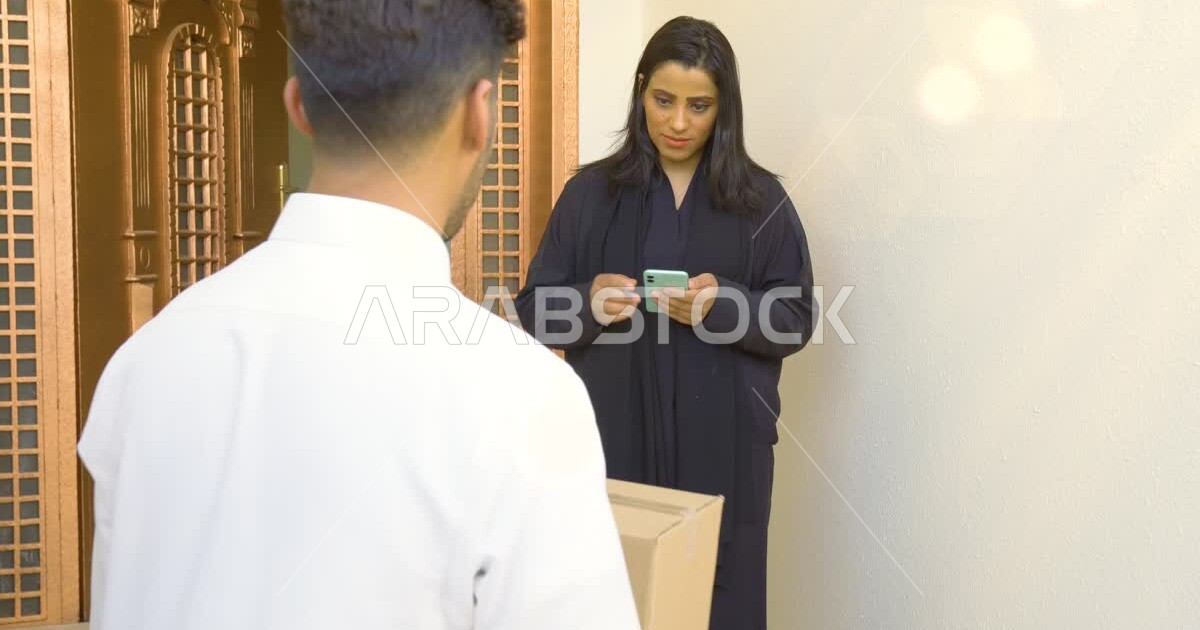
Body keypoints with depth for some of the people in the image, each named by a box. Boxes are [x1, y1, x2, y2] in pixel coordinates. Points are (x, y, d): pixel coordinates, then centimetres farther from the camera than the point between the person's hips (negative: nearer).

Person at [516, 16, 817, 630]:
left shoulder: (761, 200, 2)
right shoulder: (591, 192, 3)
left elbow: (797, 318, 2)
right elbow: (535, 308, 4)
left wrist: (724, 306, -17)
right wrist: (590, 302, -17)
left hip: (722, 445, 0)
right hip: (613, 440, 0)